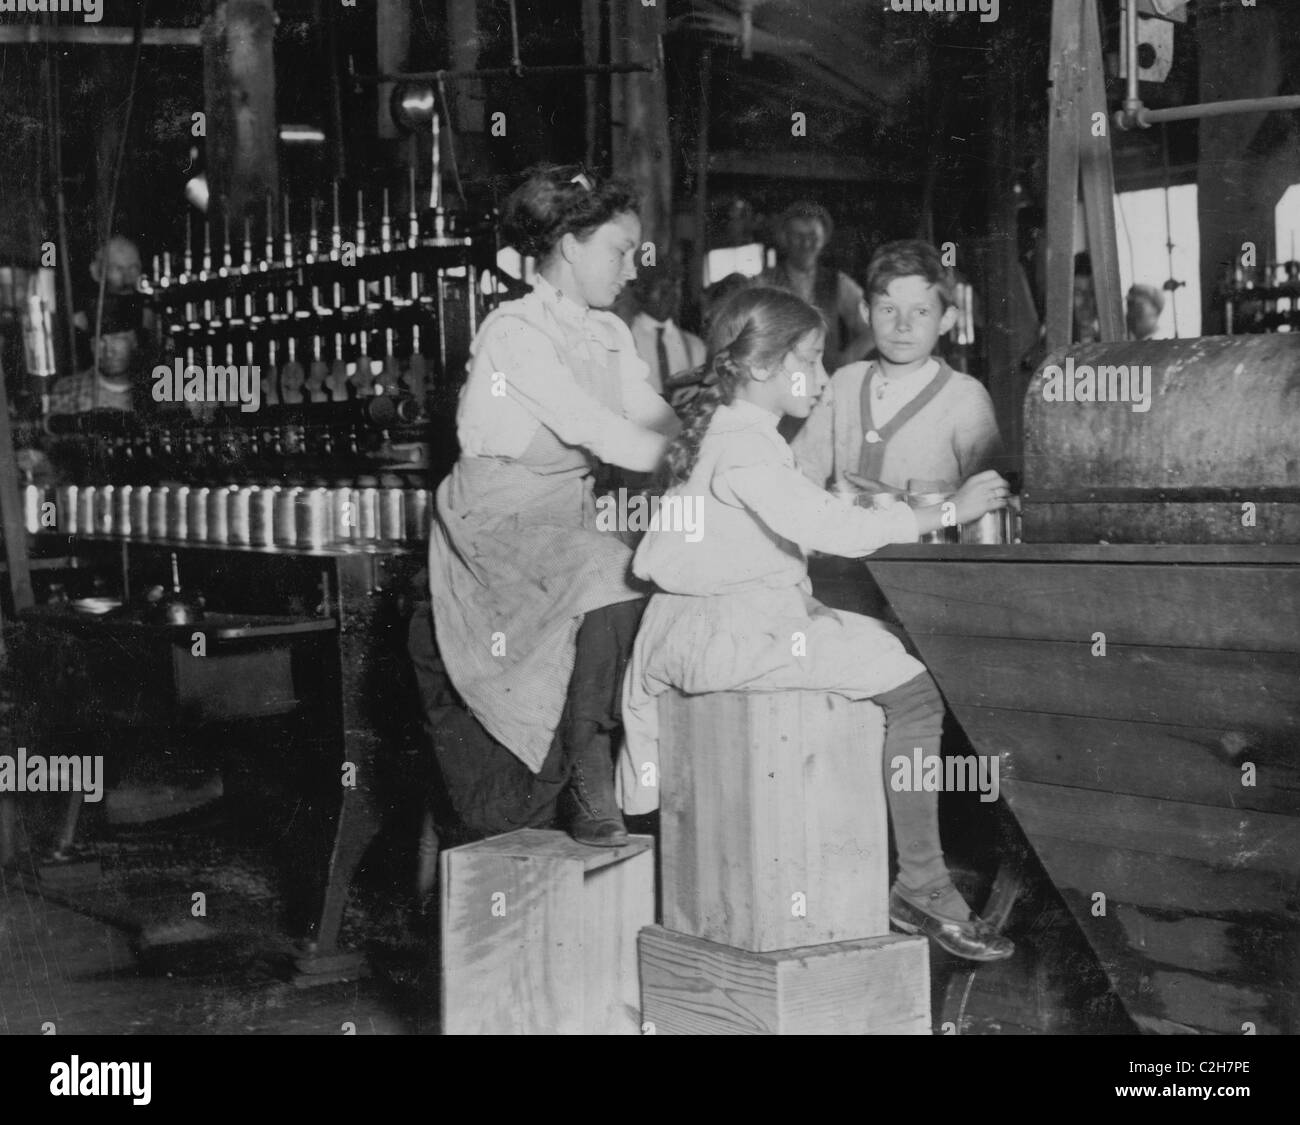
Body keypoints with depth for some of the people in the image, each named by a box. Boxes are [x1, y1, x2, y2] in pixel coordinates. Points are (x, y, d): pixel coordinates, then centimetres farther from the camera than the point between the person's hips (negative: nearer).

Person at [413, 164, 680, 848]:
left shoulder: (608, 334, 10)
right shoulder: (515, 332, -16)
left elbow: (659, 424, 4)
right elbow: (599, 433, -23)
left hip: (567, 523, 8)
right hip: (497, 528, -8)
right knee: (616, 582, -30)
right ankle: (589, 792, -20)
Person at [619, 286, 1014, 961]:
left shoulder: (725, 431, 18)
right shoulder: (743, 447, -16)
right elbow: (832, 530, -26)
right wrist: (948, 512, -22)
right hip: (729, 634, -11)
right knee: (912, 689, -14)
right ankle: (922, 890, -12)